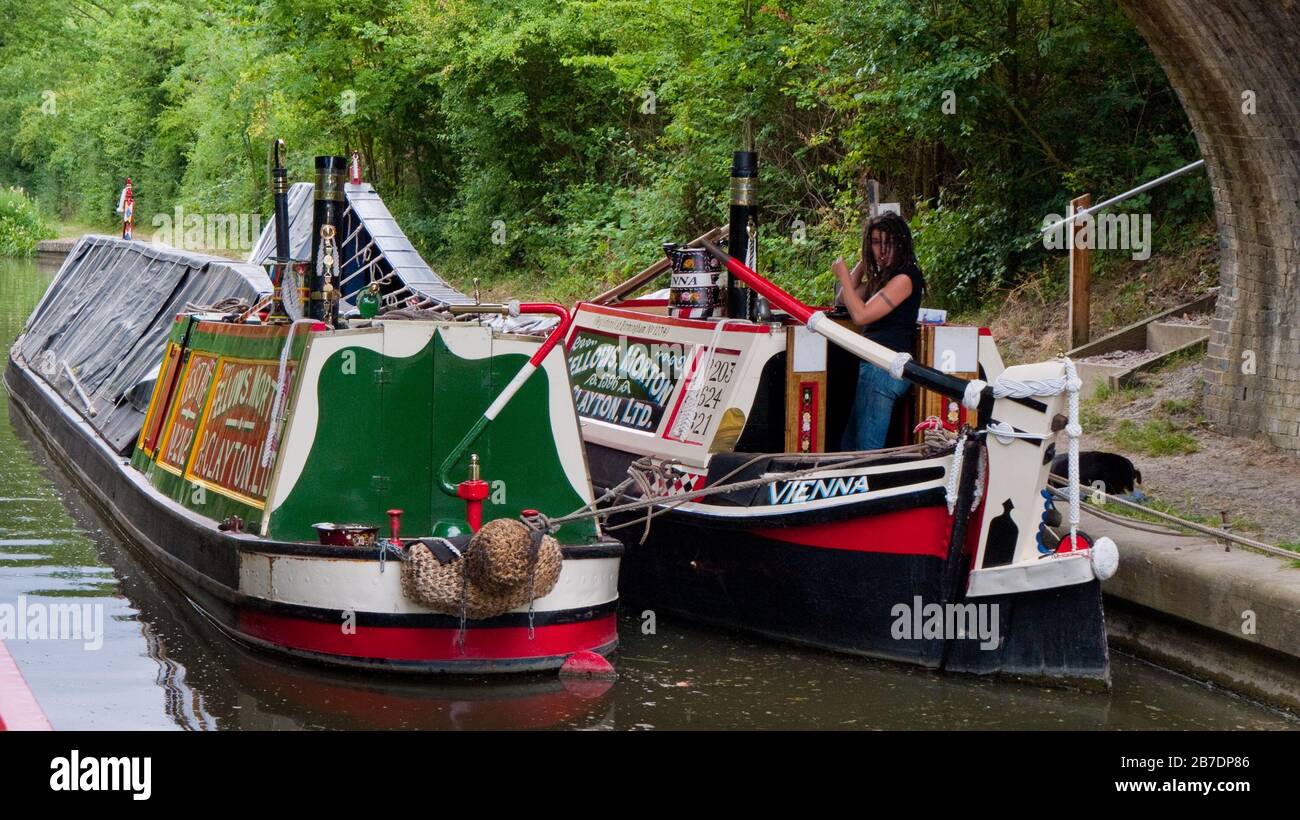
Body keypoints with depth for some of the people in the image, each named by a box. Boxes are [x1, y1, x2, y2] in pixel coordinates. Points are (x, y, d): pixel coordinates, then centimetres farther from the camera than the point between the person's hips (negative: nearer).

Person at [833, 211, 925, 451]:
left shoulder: (905, 278, -12)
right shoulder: (882, 276, 18)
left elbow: (860, 314, -18)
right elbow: (844, 301, 22)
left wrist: (843, 275, -8)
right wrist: (862, 264, 13)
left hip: (885, 369, -10)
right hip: (875, 366, 10)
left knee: (867, 450, -12)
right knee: (849, 446, 12)